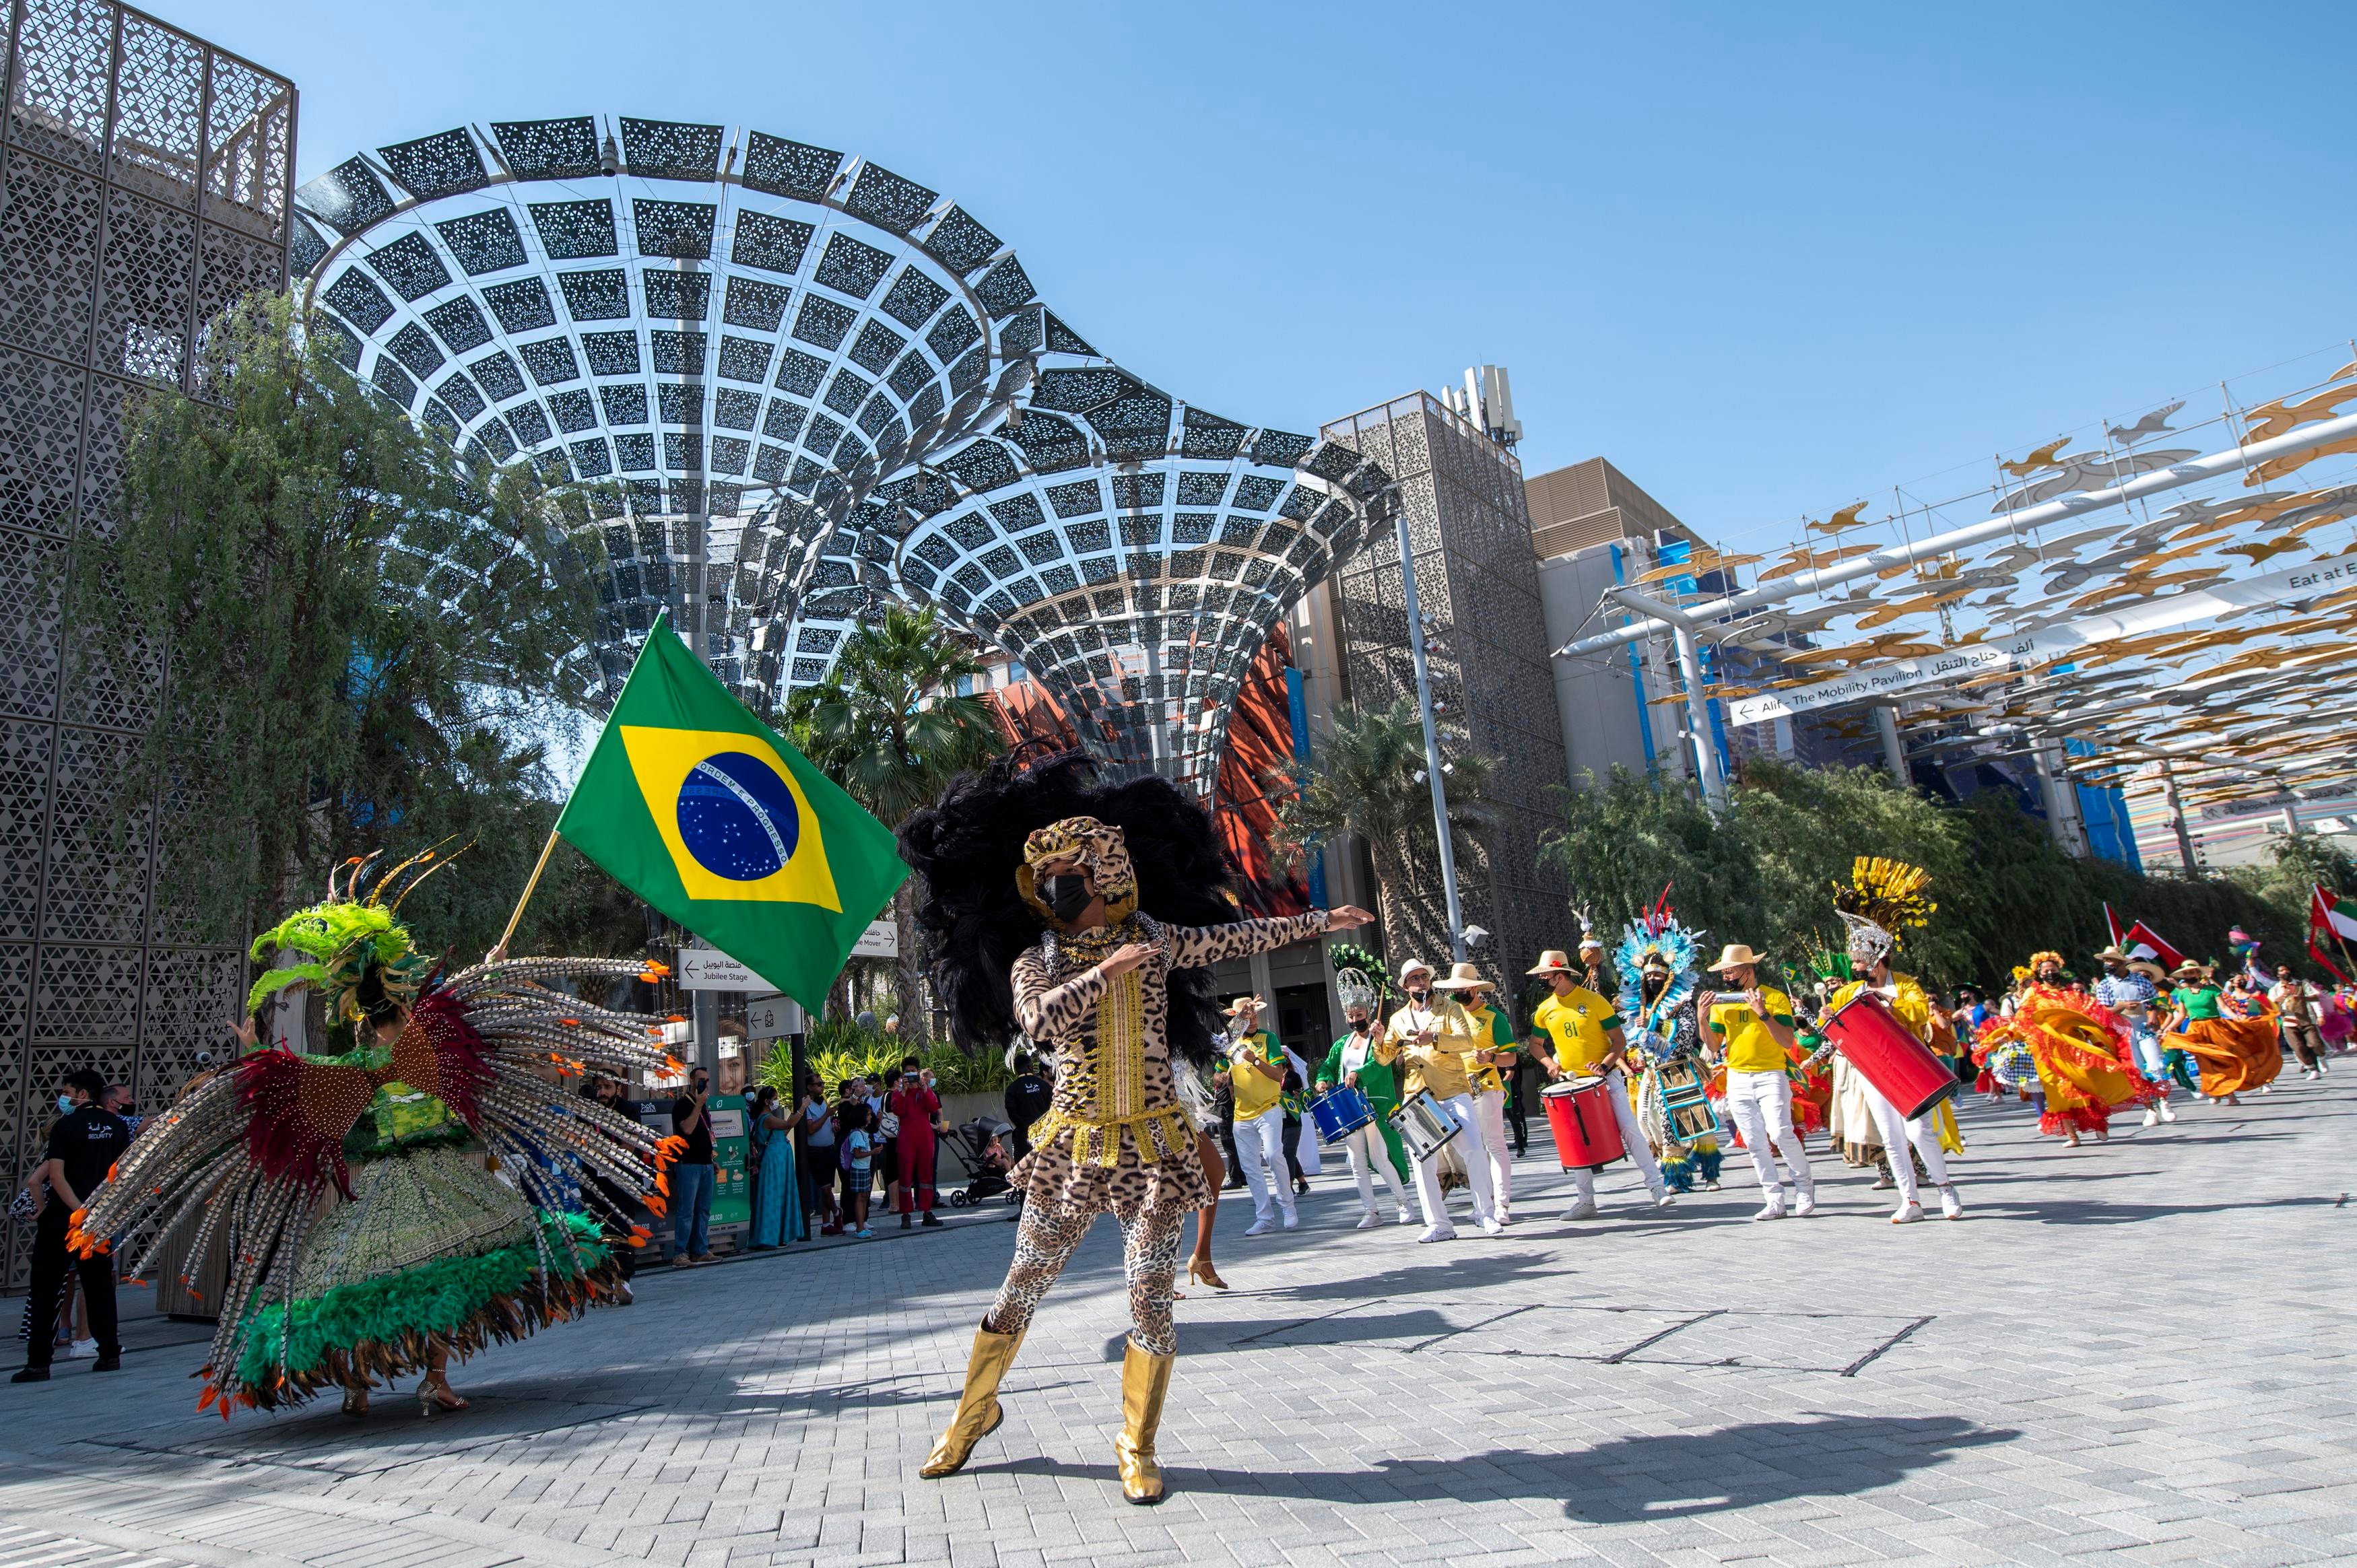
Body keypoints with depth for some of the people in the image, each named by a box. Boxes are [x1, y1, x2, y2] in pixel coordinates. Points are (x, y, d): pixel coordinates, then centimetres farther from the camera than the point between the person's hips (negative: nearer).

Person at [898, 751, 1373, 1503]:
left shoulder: (1153, 939, 5)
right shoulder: (1035, 960, 0)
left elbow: (1238, 939, 14)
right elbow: (1038, 1020, -20)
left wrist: (1318, 920, 18)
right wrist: (1105, 971, -22)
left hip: (1155, 1144, 0)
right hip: (1074, 1144, 0)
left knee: (1151, 1295, -2)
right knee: (1021, 1287, 8)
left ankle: (1136, 1447, 17)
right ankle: (972, 1414, 31)